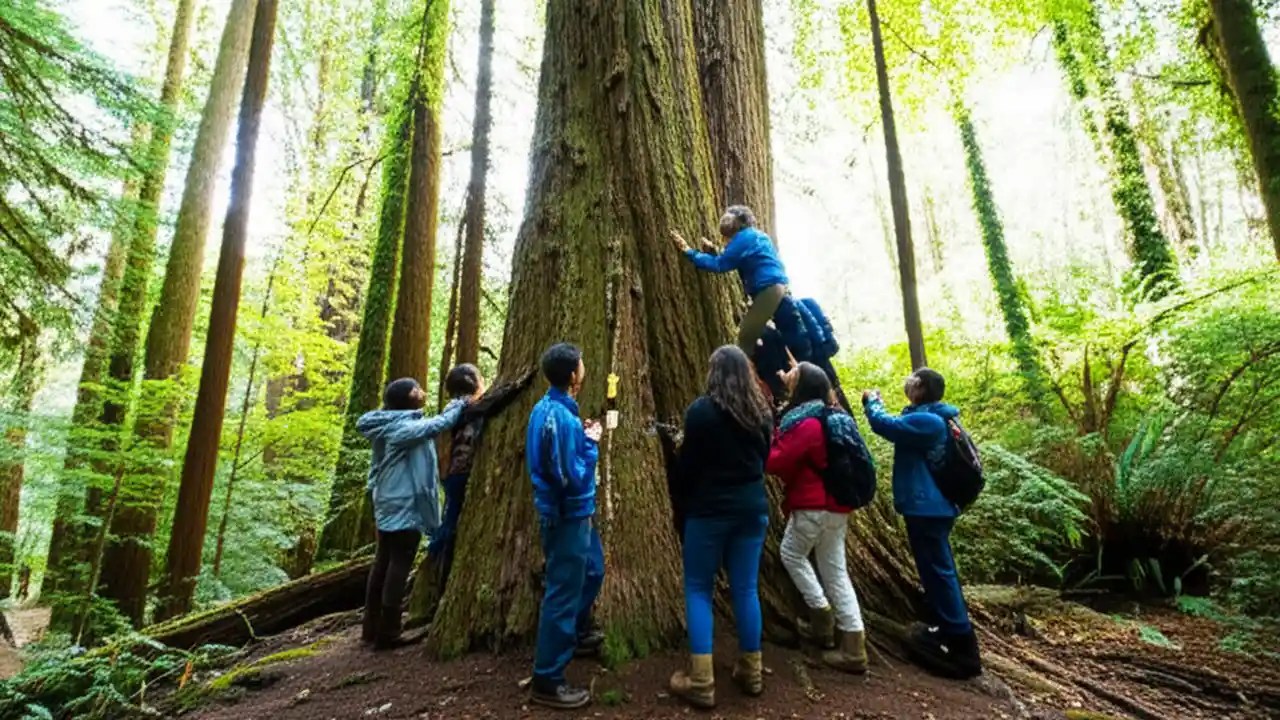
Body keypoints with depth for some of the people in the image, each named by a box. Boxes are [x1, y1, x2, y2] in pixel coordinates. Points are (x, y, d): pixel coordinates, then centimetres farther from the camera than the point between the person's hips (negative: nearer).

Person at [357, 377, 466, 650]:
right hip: (404, 506, -10)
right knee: (399, 566, -2)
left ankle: (372, 628, 24)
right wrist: (459, 403, -13)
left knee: (383, 563, 15)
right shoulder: (403, 428, -19)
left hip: (388, 504, 10)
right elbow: (438, 424, -25)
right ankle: (387, 634, 6)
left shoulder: (388, 426, 11)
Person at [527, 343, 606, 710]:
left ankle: (577, 631, 48)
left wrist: (581, 437, 5)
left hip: (575, 513, 10)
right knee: (563, 592, 1)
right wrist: (591, 443, -14)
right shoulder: (560, 417, -26)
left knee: (593, 570, 28)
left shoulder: (546, 407, 5)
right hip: (567, 517, -10)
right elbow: (573, 476, -27)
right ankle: (547, 681, 14)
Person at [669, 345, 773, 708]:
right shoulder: (762, 412, 4)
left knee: (698, 589, 6)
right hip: (752, 509, 5)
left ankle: (701, 682, 8)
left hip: (709, 511, -5)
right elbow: (762, 459, 12)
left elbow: (688, 464, -9)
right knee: (746, 588, 14)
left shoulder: (702, 410, -13)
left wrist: (683, 500, 7)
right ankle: (751, 672, 27)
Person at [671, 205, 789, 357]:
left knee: (745, 337, -7)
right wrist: (713, 252, 9)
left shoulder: (744, 238, -9)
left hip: (769, 290, -10)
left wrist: (688, 251, -10)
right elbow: (728, 262, 22)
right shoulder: (753, 235, 22)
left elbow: (719, 265, -14)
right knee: (750, 335, 17)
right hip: (774, 287, 10)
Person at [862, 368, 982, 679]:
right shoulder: (931, 419, 12)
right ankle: (950, 630, 34)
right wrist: (876, 402, 9)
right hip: (934, 506, 11)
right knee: (939, 570, 20)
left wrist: (873, 400, -5)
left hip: (926, 508, -11)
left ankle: (962, 647, 3)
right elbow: (897, 426, 19)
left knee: (938, 572, -4)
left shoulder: (927, 421, -22)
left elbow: (885, 425, -23)